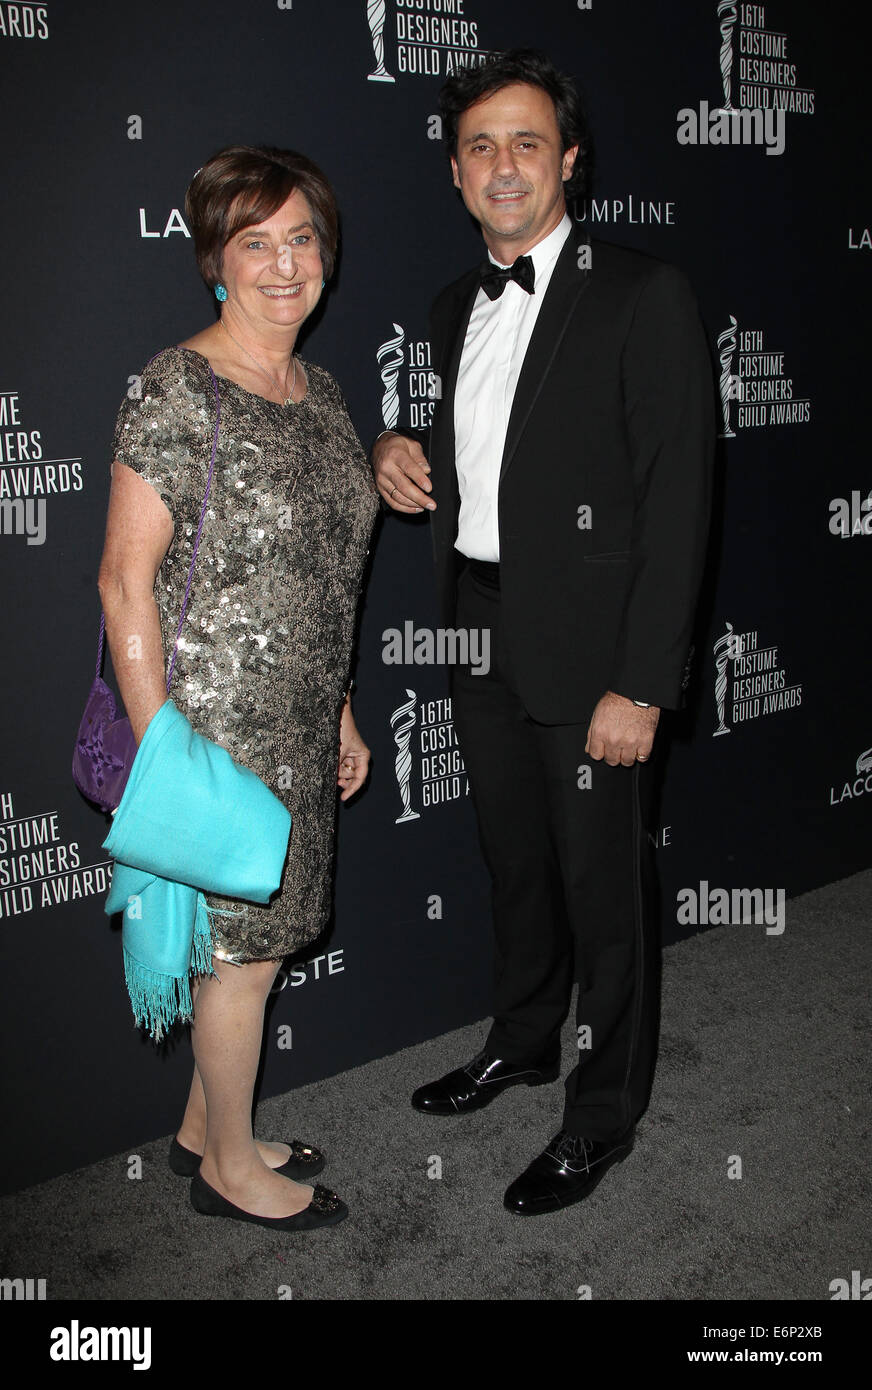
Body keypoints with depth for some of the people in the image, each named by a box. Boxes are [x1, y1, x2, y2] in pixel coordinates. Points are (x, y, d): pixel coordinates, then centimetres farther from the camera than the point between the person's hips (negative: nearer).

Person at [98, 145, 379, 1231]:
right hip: (215, 723, -7)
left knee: (253, 937, 17)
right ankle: (229, 1166, 27)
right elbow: (125, 580, -16)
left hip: (297, 725, 7)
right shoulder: (179, 388, -14)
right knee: (244, 948, 5)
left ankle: (204, 1127, 38)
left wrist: (341, 715, 18)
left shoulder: (319, 390, 10)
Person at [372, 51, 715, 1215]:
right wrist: (401, 451, -3)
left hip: (588, 649, -6)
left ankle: (604, 1111, 25)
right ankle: (522, 1042, 43)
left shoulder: (644, 299, -11)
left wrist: (640, 684, -20)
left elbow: (676, 502, -15)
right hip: (480, 639, 7)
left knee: (604, 887, 6)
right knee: (515, 861, 21)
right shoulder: (455, 308, 11)